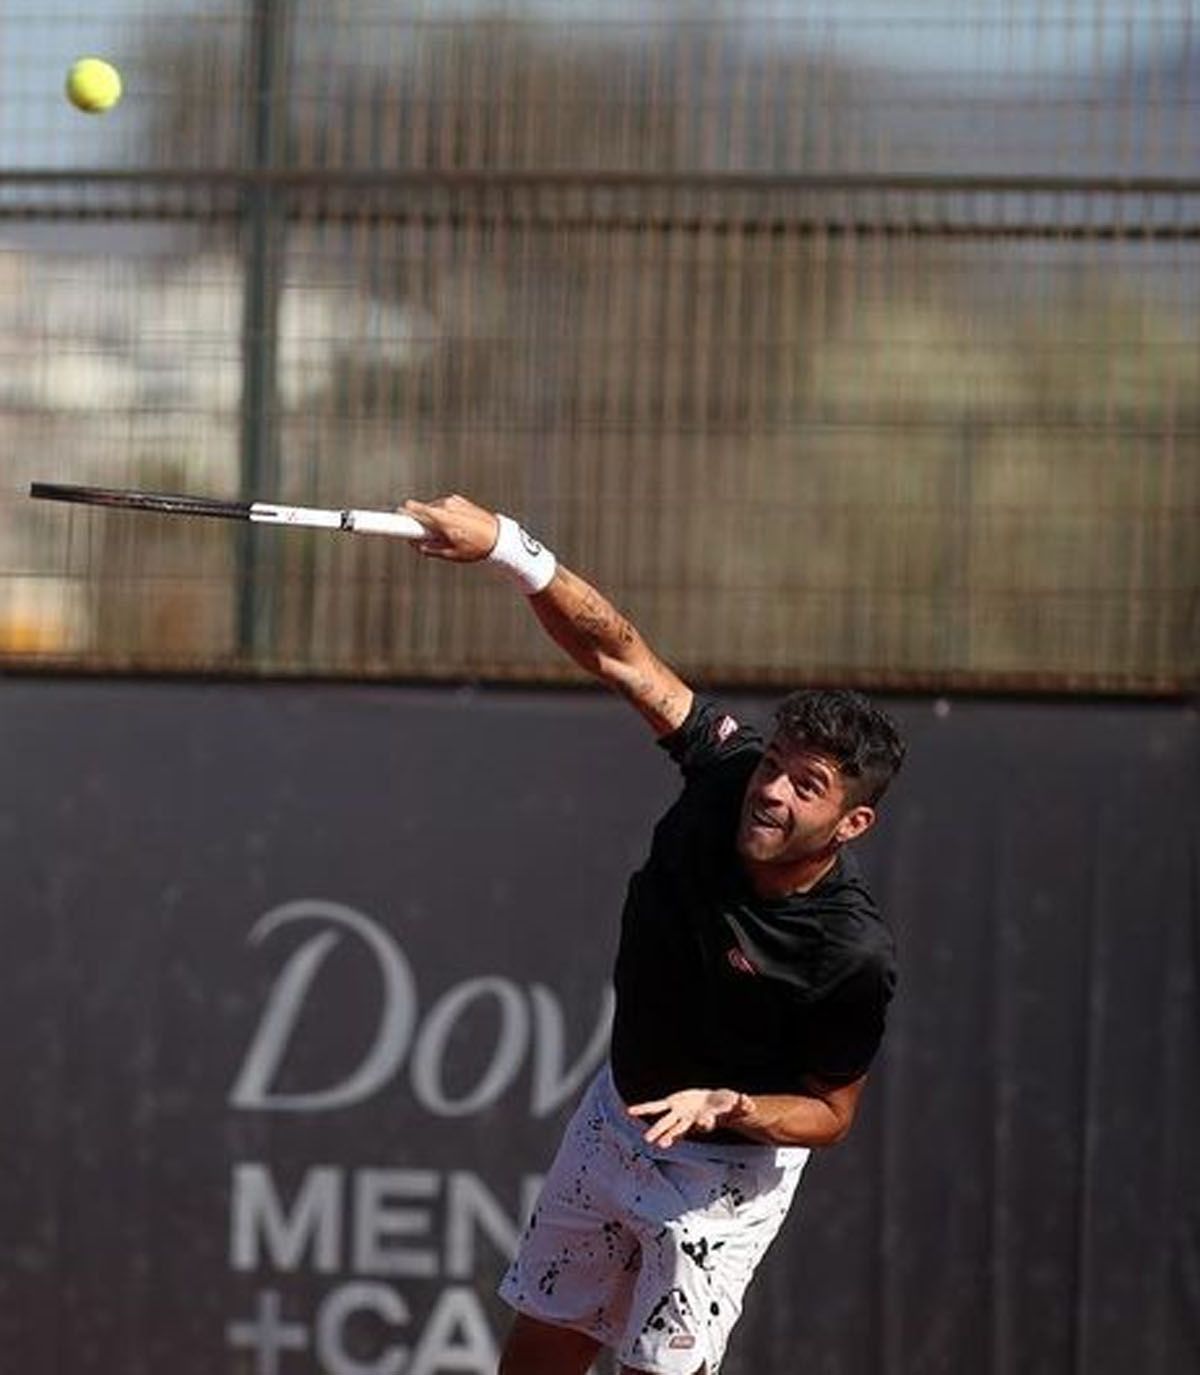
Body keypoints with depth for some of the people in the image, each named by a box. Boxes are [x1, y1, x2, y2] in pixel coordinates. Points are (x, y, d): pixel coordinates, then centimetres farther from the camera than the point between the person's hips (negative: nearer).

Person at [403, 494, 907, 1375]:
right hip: (617, 1116, 6)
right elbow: (620, 653, -15)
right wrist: (510, 549, -26)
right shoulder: (724, 768, -20)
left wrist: (724, 1105, -35)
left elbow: (830, 1114, -17)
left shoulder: (854, 956, -31)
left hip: (726, 1168, -6)